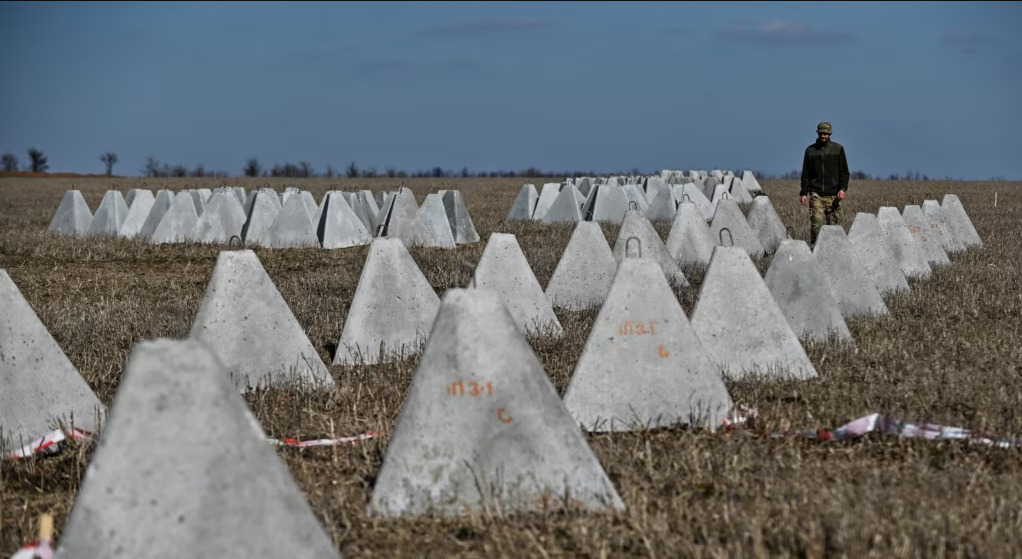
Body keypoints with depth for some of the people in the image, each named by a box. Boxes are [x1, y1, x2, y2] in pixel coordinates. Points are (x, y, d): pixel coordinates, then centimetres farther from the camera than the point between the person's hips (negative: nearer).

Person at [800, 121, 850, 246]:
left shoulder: (838, 149, 6)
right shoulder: (810, 150, 10)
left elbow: (844, 172, 7)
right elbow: (805, 174, 13)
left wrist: (843, 188, -7)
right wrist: (804, 192, 5)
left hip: (833, 194, 0)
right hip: (816, 194, 0)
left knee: (834, 223, -2)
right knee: (816, 222, -11)